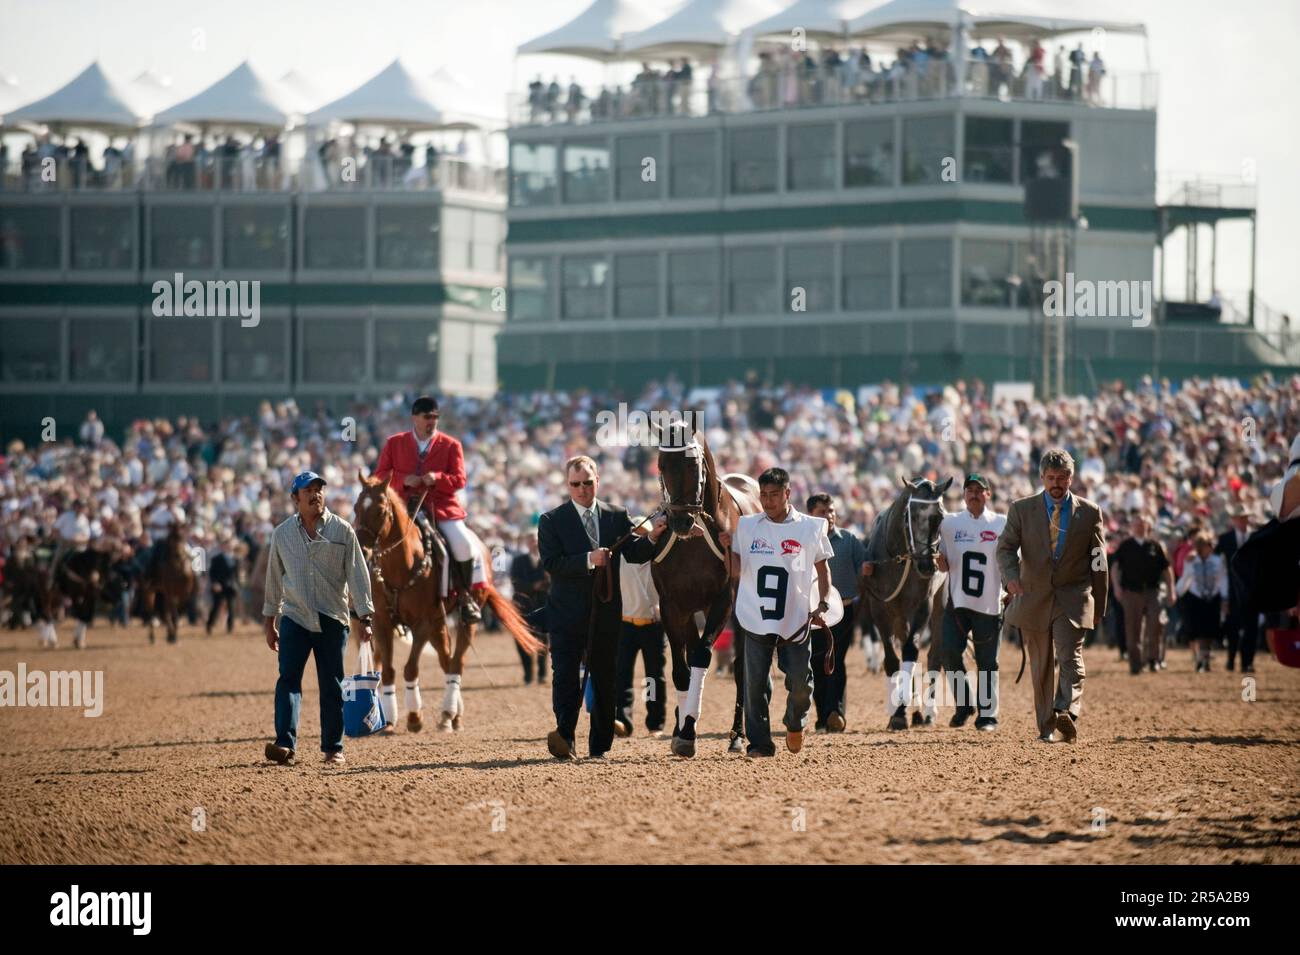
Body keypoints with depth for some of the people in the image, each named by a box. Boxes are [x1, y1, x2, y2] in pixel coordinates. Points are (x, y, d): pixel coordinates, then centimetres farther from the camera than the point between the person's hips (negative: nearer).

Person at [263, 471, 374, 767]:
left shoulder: (342, 531, 0)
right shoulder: (282, 534, 5)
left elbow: (357, 575, -1)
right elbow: (274, 578, 13)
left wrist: (365, 618, -6)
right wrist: (269, 621, 14)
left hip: (332, 620, -1)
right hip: (295, 617, 1)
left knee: (332, 685, 3)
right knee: (288, 679, -12)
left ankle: (333, 748, 11)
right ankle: (285, 743, -20)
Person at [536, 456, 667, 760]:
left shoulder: (617, 517, 10)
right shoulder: (552, 521, 1)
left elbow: (634, 555, 1)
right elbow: (551, 564, -11)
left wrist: (651, 537, -19)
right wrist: (588, 560, -23)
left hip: (606, 612, 3)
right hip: (568, 612, -3)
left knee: (604, 678, 7)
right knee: (565, 674, -14)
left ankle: (600, 745, 14)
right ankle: (564, 735, -25)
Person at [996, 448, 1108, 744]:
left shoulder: (1090, 512, 5)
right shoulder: (1022, 509, 5)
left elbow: (1098, 563, 9)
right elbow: (1005, 548, -2)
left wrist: (1099, 606, 9)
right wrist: (1011, 576, -24)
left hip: (1073, 598, -2)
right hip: (1034, 597, 2)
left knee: (1070, 658, -20)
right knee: (1041, 666, 7)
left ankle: (1068, 716, -34)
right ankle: (1047, 728, 15)